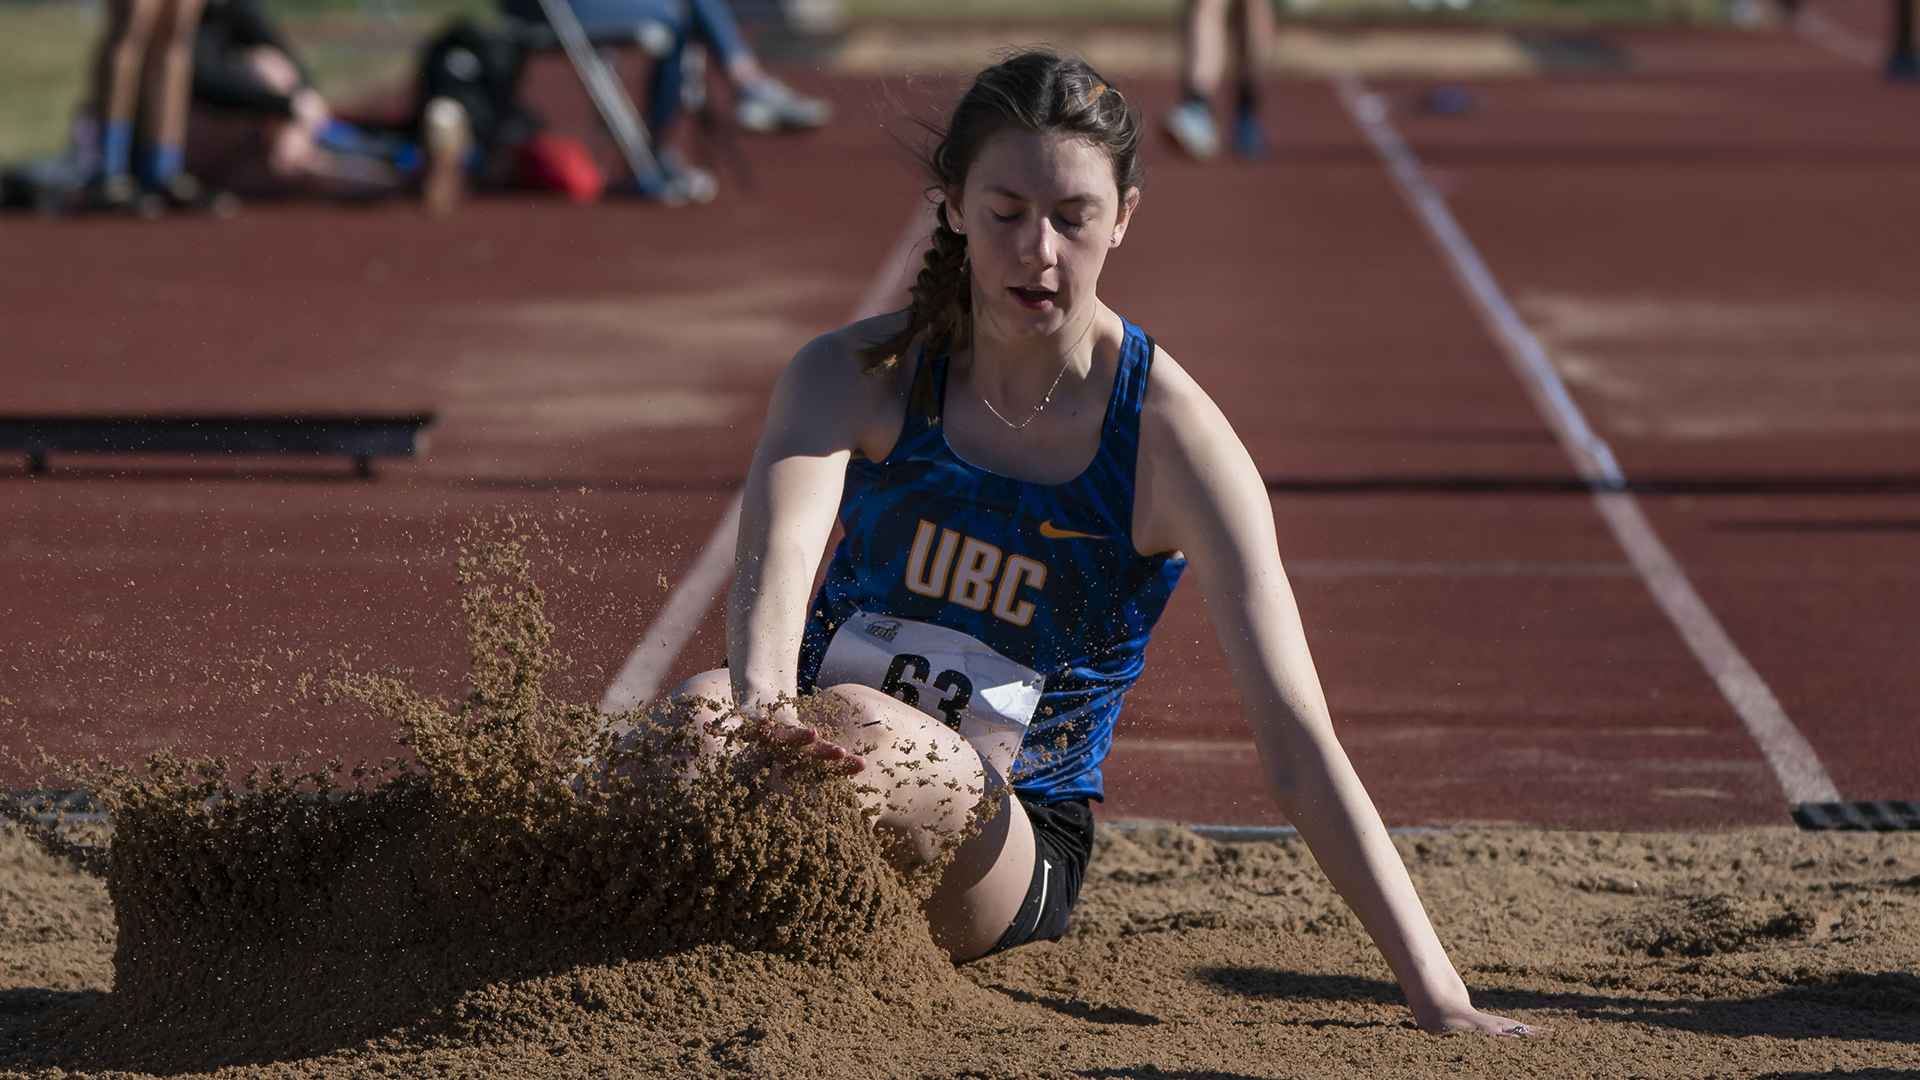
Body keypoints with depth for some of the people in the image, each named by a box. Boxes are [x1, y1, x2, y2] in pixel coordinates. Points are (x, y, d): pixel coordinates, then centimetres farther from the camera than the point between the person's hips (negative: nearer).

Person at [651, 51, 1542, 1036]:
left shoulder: (1175, 443, -13)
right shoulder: (859, 379, -7)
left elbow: (1296, 740, -18)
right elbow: (778, 553, -28)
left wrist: (1436, 995, -27)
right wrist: (760, 696, -53)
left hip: (1012, 844, -2)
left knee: (863, 735, -36)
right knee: (702, 711, -33)